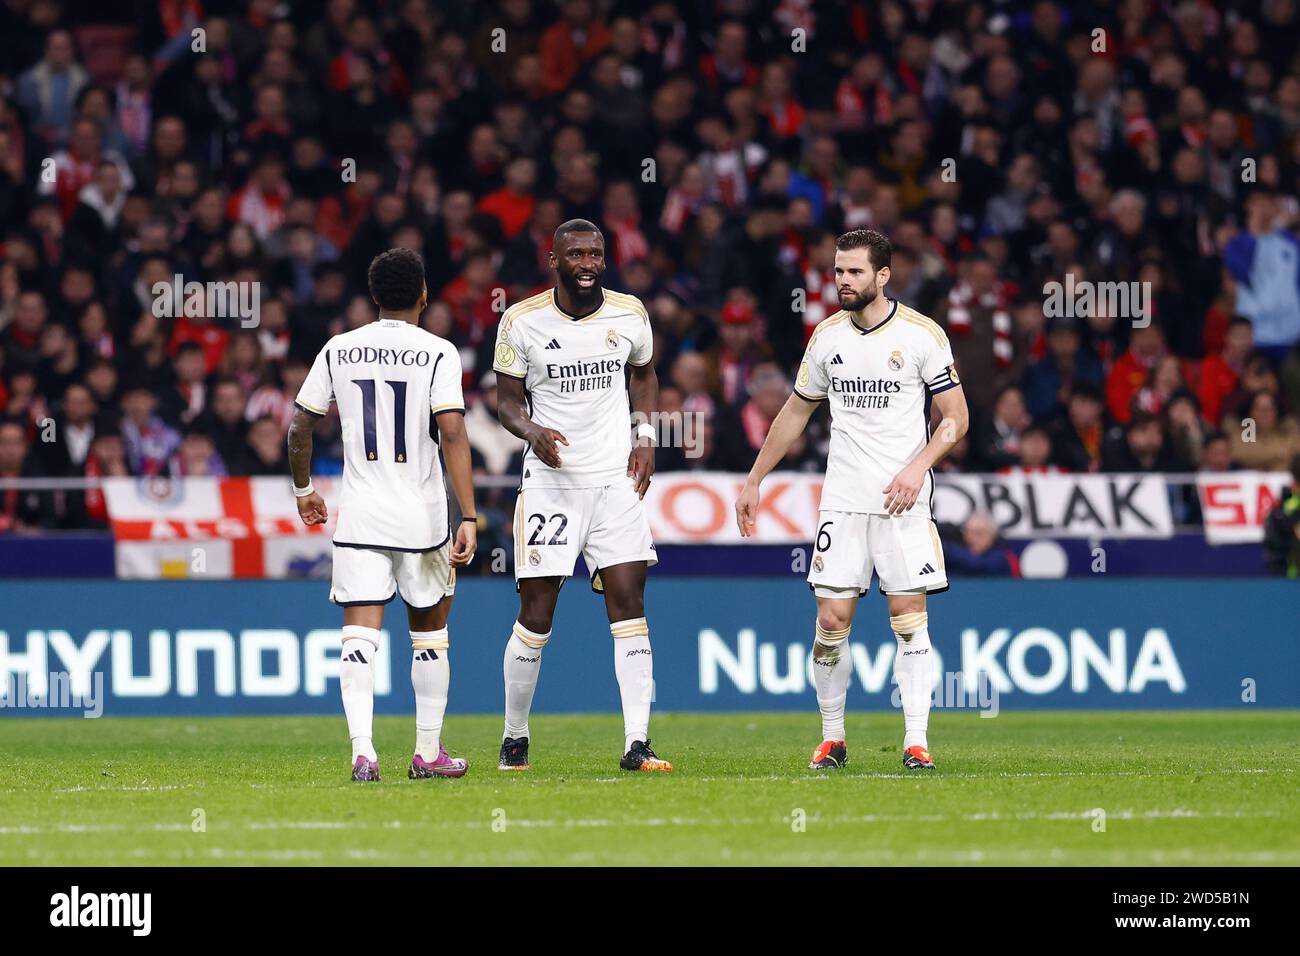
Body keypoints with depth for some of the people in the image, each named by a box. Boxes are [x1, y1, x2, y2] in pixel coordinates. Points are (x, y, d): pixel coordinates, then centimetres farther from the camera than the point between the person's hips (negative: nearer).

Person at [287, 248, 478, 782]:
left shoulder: (339, 351, 5)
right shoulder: (437, 353, -5)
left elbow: (300, 427, 9)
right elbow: (452, 434, -14)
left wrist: (304, 489, 26)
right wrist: (468, 518, -14)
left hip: (359, 515, 1)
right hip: (421, 516, -1)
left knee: (359, 634, -4)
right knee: (429, 633, 15)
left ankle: (362, 750, -21)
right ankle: (428, 753, 20)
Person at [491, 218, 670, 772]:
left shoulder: (629, 314, 3)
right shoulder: (522, 321, -4)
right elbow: (508, 400, 3)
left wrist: (646, 435, 6)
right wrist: (533, 431, -18)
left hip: (616, 478, 2)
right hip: (549, 480, -2)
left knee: (629, 605, -7)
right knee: (536, 614, -1)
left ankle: (636, 743, -9)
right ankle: (515, 737, 17)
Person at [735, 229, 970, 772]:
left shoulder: (922, 334, -4)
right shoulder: (827, 336, 8)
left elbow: (956, 417, -1)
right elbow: (795, 412, 20)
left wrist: (916, 468, -16)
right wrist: (753, 481, 20)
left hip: (902, 502, -3)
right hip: (842, 499, 3)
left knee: (909, 619, -6)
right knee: (831, 618, -2)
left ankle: (916, 742, -3)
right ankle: (832, 739, 10)